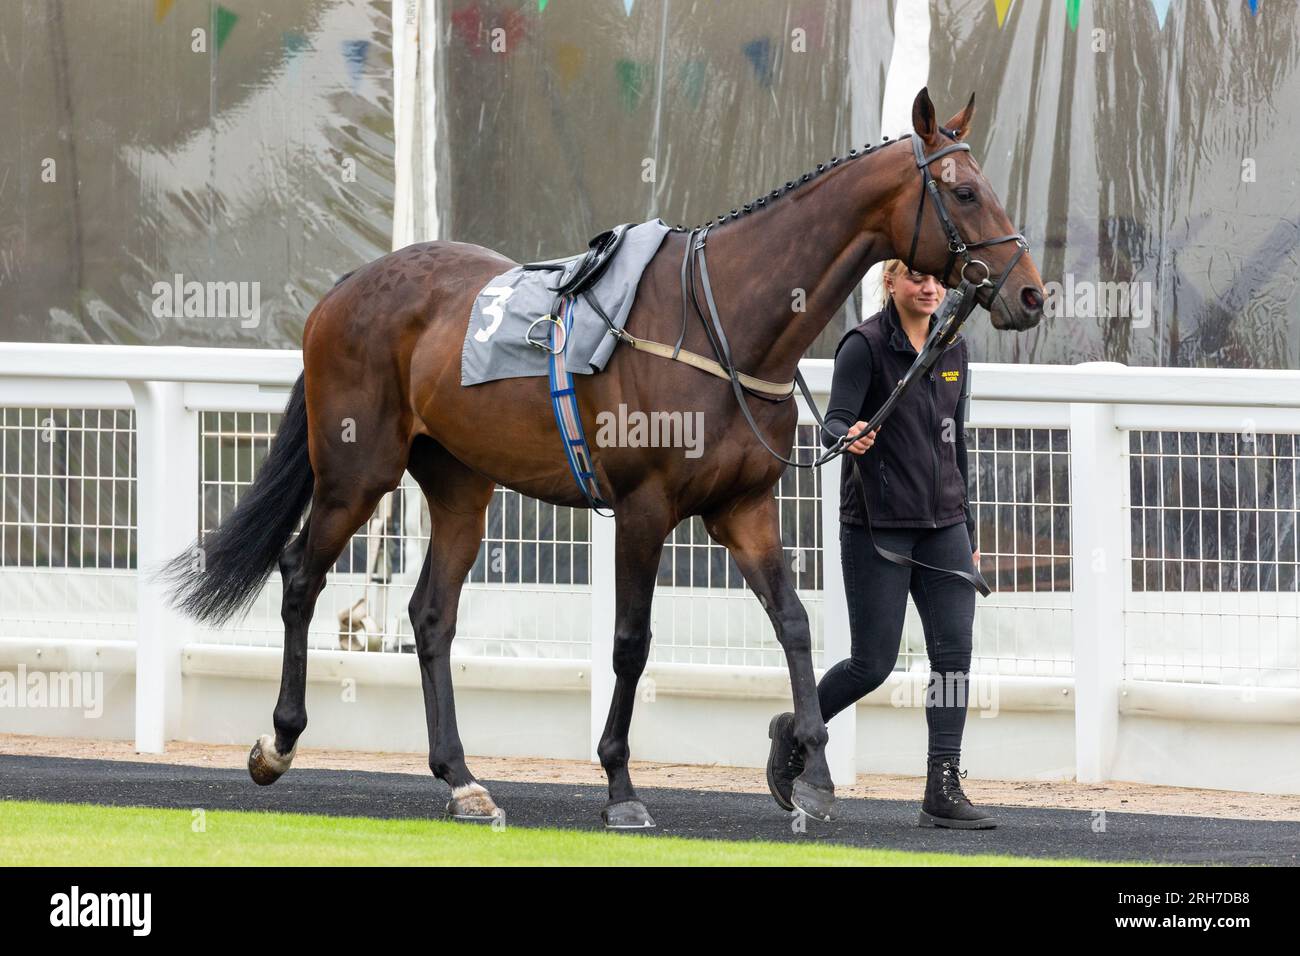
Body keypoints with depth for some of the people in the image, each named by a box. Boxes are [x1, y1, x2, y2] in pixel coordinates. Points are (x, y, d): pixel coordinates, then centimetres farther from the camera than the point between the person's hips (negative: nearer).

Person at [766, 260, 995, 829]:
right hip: (877, 526, -6)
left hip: (943, 526, 6)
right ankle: (797, 732, 24)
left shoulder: (952, 350, 12)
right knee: (873, 664, -3)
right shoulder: (865, 345, -7)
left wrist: (968, 533, 19)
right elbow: (834, 421, -16)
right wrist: (848, 437, -41)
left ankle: (943, 792, -5)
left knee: (954, 653, -6)